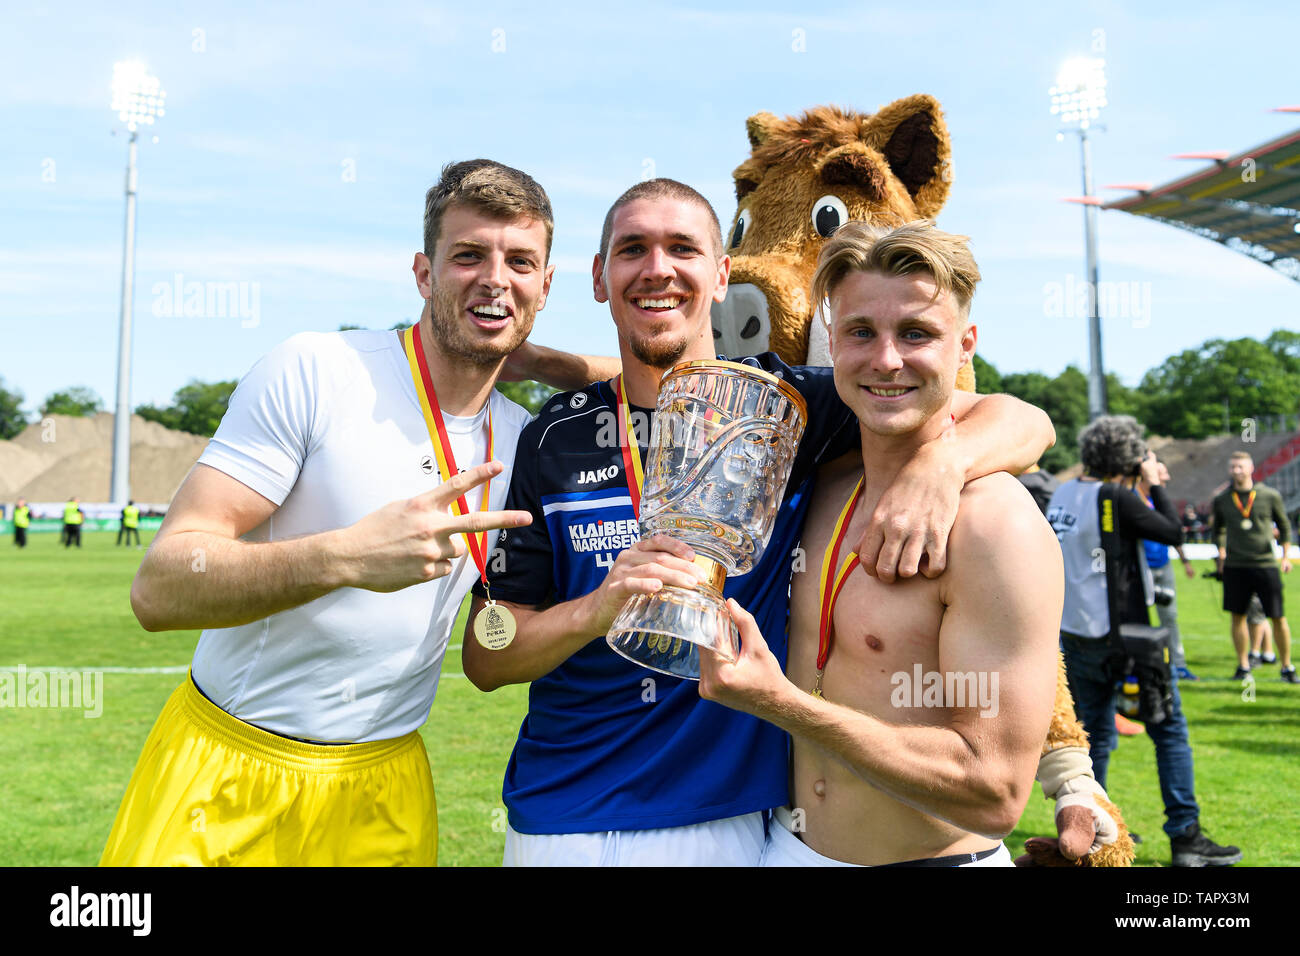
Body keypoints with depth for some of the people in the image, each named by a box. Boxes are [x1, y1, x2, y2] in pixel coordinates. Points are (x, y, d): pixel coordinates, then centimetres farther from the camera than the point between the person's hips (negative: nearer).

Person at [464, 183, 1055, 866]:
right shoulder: (557, 438, -3)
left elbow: (1024, 423, -6)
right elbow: (483, 658, -4)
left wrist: (939, 461, -27)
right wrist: (596, 610, -24)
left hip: (728, 819, -1)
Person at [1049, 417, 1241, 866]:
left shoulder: (1062, 495, 6)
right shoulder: (1116, 499, -15)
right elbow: (1174, 532, -8)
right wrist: (1155, 485, 3)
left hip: (1076, 635, 7)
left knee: (1095, 731, 16)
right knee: (1170, 729, 5)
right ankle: (1185, 836, 7)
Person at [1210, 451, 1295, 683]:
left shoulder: (1270, 496, 0)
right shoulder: (1221, 500, 4)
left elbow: (1284, 525, 11)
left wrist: (1285, 556, 5)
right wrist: (1222, 553, 7)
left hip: (1265, 564, -1)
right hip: (1235, 566, 1)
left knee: (1278, 617, 0)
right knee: (1238, 617, 5)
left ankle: (1287, 666, 14)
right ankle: (1243, 665, 16)